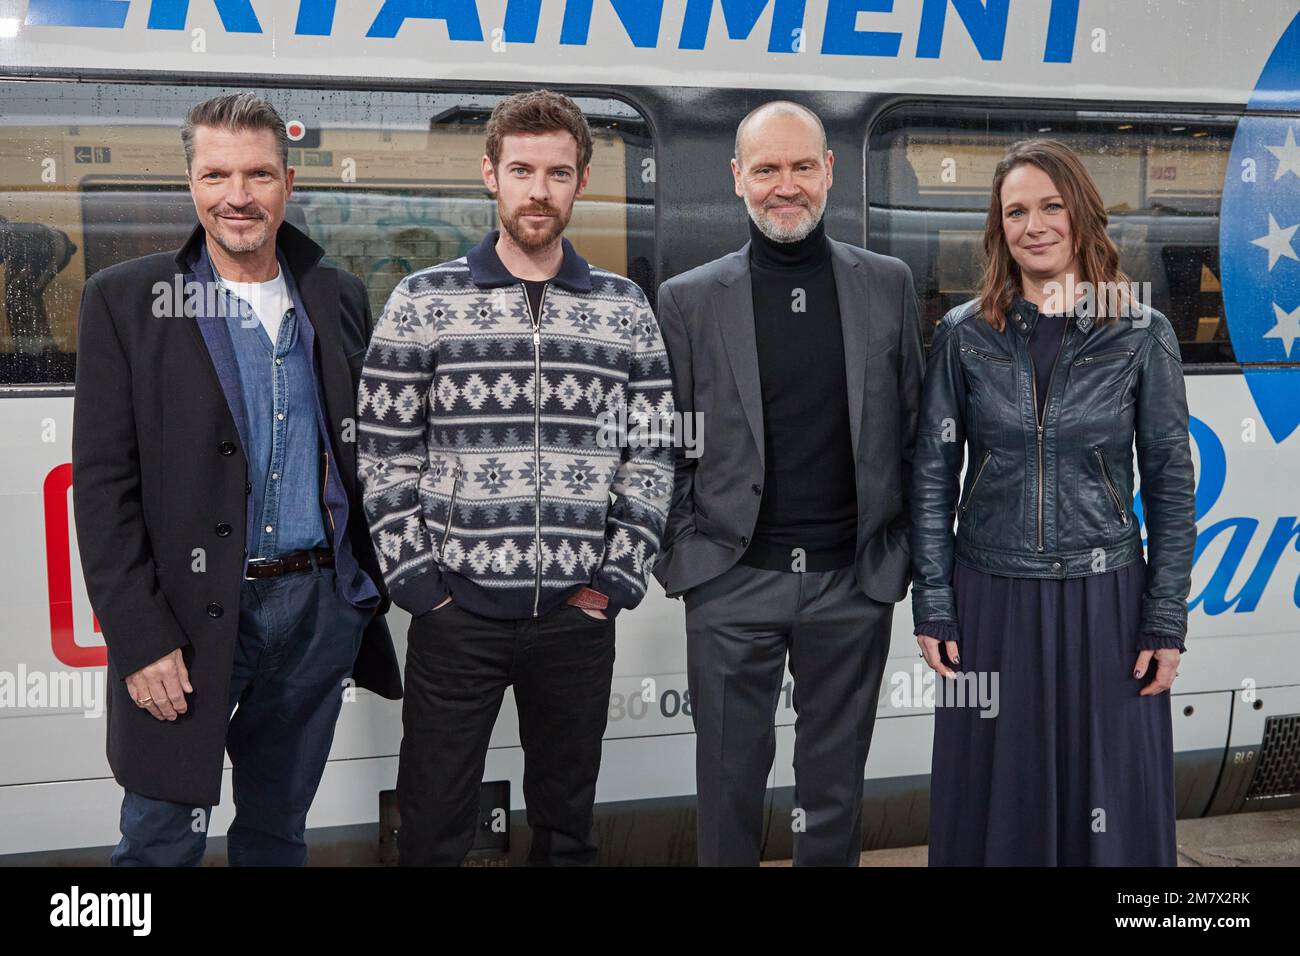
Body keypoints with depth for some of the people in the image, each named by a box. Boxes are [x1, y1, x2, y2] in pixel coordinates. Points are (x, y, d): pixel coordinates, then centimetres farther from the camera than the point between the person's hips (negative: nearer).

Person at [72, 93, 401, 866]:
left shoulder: (340, 298, 7)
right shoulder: (125, 301, -4)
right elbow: (102, 485, -7)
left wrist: (372, 586, 8)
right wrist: (140, 639, -12)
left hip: (325, 606, 4)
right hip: (192, 615, -3)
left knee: (278, 830, 17)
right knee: (162, 842, 5)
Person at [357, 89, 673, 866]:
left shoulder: (628, 312, 5)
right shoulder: (422, 303, -1)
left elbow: (651, 460, 6)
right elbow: (386, 456, -1)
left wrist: (616, 581, -1)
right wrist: (418, 582, -6)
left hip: (579, 618, 2)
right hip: (457, 614, -1)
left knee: (568, 827, 15)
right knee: (432, 832, 7)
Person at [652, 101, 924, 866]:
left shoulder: (888, 285, 4)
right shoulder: (689, 299, 0)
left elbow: (911, 431, 7)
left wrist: (902, 554, 3)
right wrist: (681, 559, -2)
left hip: (854, 581, 1)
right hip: (732, 582, -1)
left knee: (836, 785, 13)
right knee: (730, 783, 9)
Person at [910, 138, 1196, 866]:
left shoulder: (1143, 335, -1)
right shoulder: (964, 335, 1)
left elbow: (1171, 483, 1)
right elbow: (934, 476, 2)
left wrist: (1167, 620, -3)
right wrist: (932, 608, -2)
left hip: (1104, 602, 0)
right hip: (991, 600, 1)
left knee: (1110, 804, 7)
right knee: (995, 802, 9)